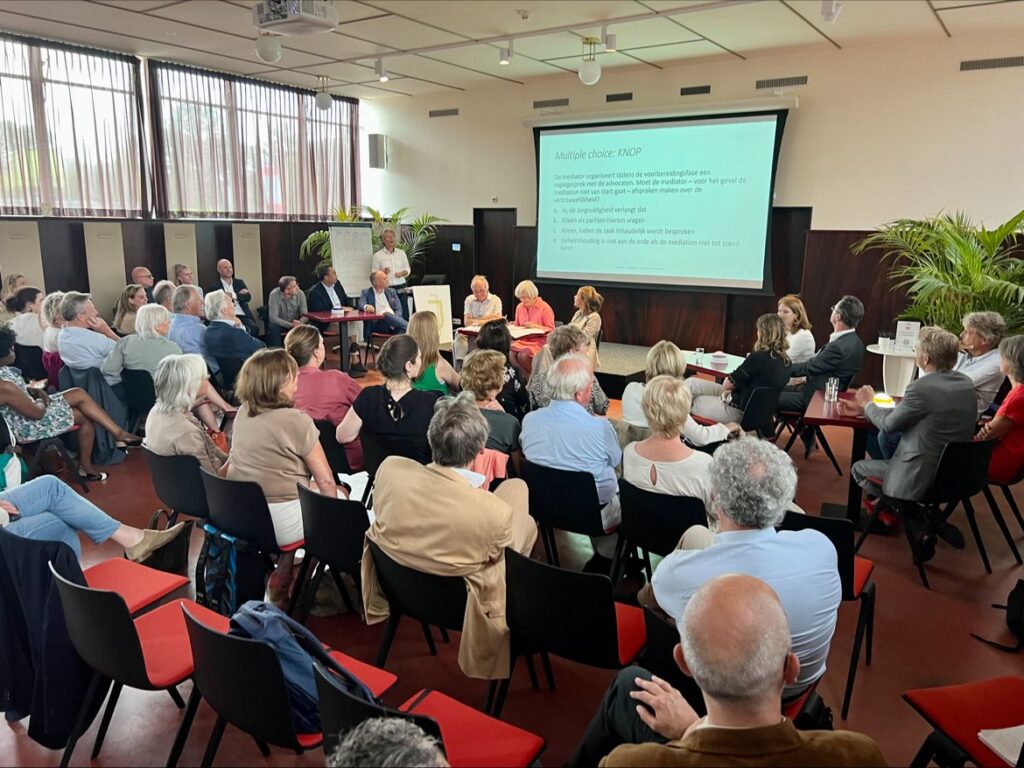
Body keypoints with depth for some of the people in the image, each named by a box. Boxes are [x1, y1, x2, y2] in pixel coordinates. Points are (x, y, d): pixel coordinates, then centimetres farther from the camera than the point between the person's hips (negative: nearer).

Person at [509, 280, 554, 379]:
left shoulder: (545, 307, -7)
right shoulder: (520, 307, 10)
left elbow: (551, 330, -7)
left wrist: (535, 326, -18)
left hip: (540, 341, -6)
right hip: (523, 340, 6)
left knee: (523, 355, -31)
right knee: (510, 353, -24)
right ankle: (527, 376, -7)